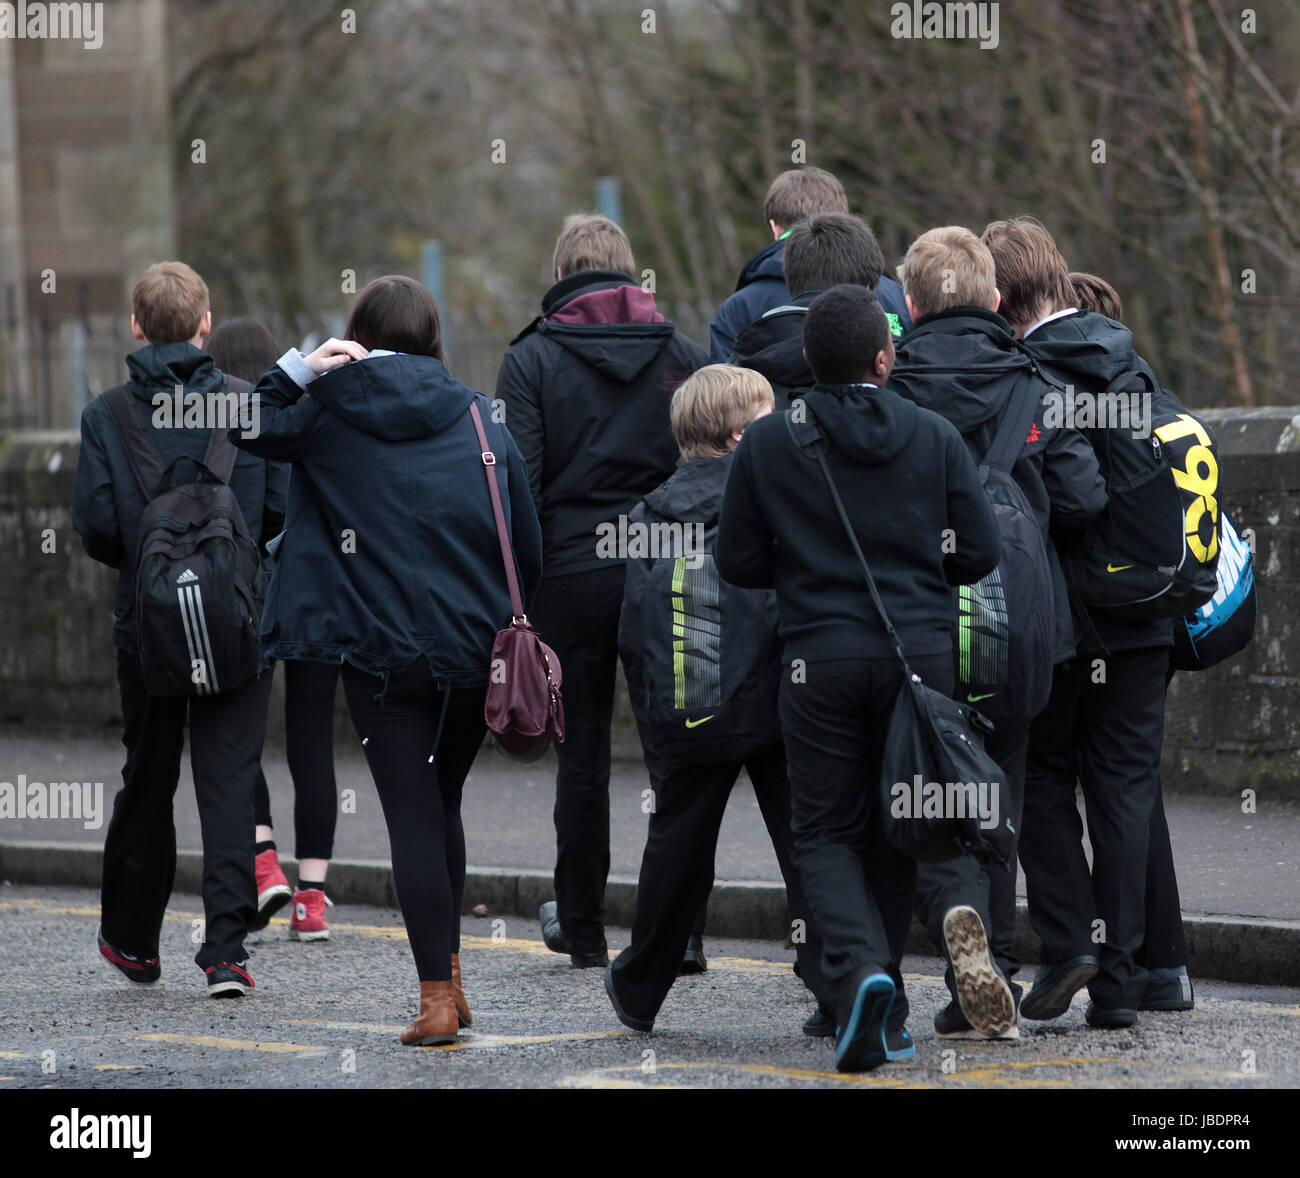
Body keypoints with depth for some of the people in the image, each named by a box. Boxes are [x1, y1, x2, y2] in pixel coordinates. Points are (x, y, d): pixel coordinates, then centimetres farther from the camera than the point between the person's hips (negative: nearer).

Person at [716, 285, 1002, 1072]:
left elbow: (737, 563, 3)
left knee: (825, 833, 7)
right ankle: (887, 1013, 16)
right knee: (896, 830, 14)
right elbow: (982, 553, 0)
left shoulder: (767, 444, -1)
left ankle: (859, 969, -19)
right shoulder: (935, 438, 0)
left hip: (822, 660, -1)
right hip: (921, 651, 1)